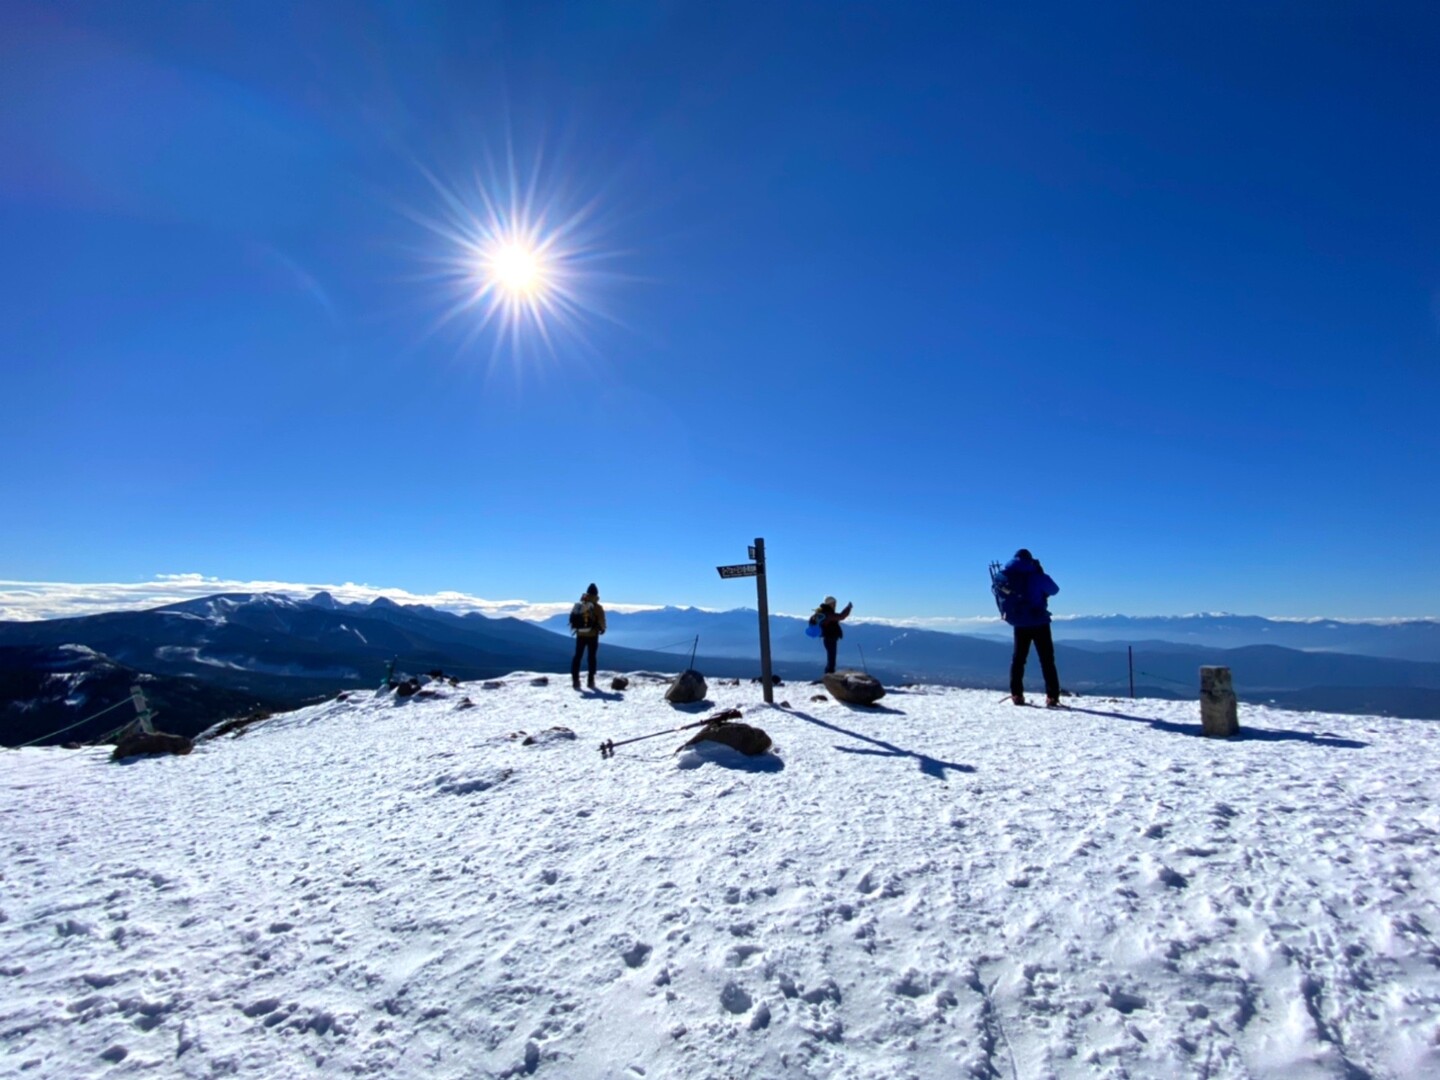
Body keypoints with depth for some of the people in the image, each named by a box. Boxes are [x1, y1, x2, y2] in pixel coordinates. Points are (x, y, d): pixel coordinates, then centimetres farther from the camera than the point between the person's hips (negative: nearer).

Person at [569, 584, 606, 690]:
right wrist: (602, 629, 13)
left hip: (580, 635, 3)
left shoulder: (578, 605, 0)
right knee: (592, 657, 5)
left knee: (577, 656, 9)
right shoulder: (597, 607, -11)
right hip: (592, 636, -3)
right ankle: (591, 681, 6)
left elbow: (572, 619, 6)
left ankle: (575, 680, 4)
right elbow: (601, 622, -7)